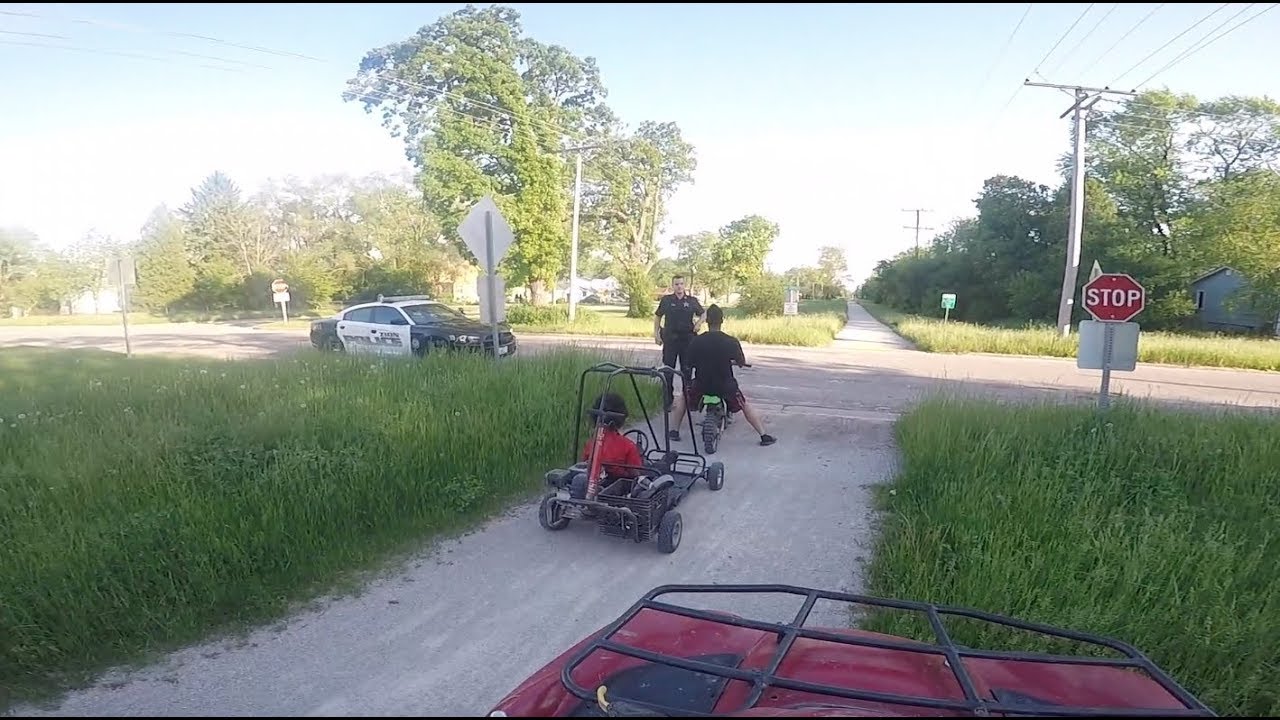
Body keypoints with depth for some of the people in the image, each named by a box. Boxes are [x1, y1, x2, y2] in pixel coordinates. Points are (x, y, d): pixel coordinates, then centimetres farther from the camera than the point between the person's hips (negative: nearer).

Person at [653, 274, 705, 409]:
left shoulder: (692, 301, 4)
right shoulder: (666, 300, 2)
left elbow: (703, 313, 17)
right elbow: (657, 316, 11)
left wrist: (699, 323, -2)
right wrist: (656, 334, 5)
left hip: (687, 339, 1)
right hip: (670, 339, -1)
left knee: (686, 370, 7)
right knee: (668, 371, 2)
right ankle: (667, 402, 10)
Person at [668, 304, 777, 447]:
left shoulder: (696, 341, -10)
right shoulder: (731, 341, -11)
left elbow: (688, 363, -1)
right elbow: (742, 362, 1)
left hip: (701, 385, 0)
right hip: (725, 386, 0)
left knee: (683, 396, 28)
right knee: (745, 404, 23)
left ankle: (674, 431, 26)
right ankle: (764, 436, 20)